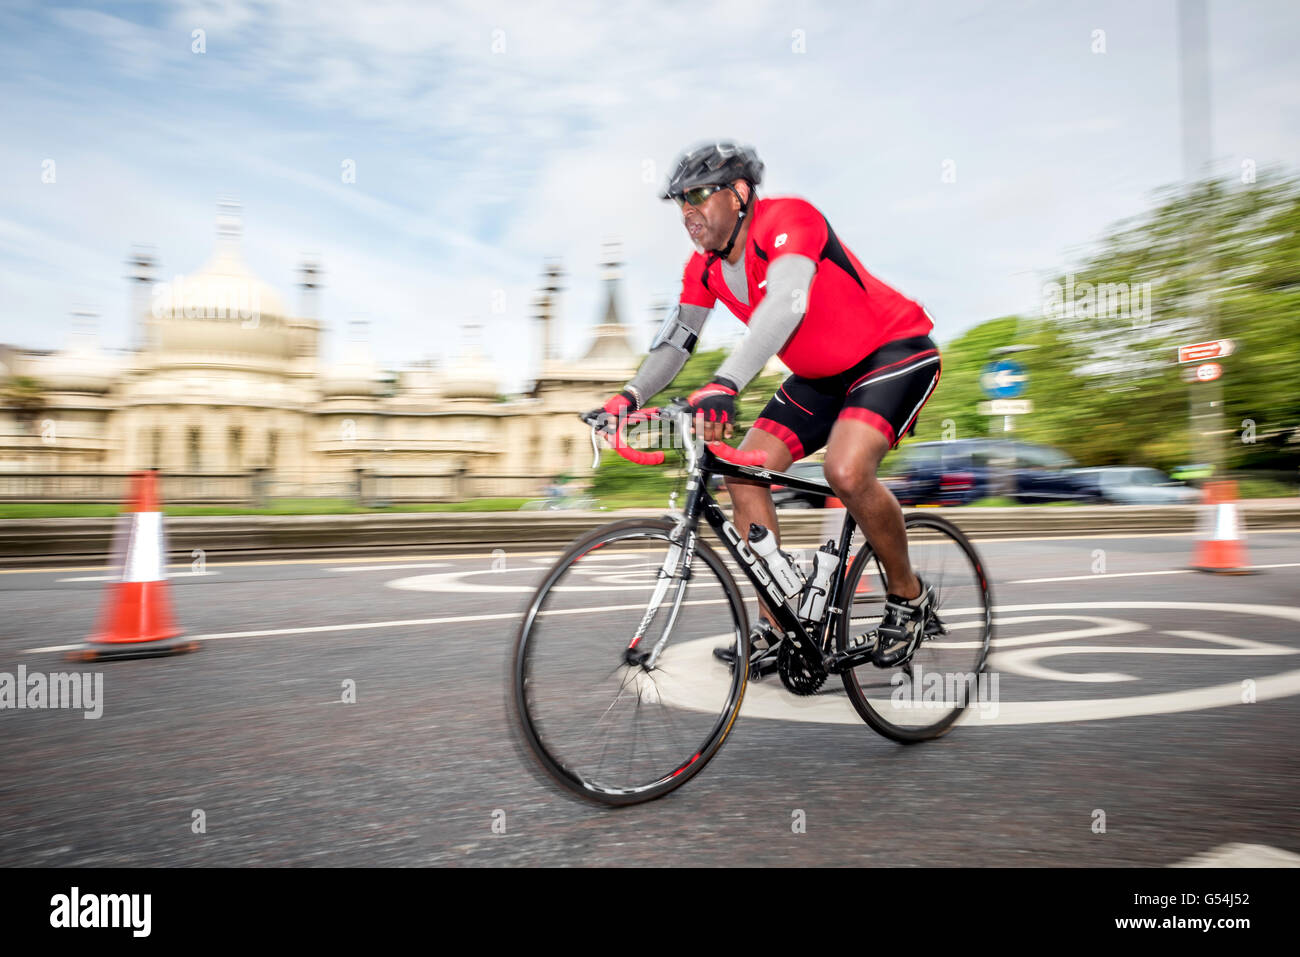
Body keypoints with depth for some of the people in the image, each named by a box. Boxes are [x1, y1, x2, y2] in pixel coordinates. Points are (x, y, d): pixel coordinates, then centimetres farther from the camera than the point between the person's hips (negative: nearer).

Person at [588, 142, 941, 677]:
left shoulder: (789, 219, -24)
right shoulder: (705, 267, -1)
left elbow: (785, 304, -40)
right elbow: (675, 338, -2)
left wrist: (725, 384, -53)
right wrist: (630, 397, -20)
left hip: (896, 353, -8)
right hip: (822, 376, 8)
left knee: (846, 470, -31)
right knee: (743, 476, -7)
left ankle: (908, 597, -5)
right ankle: (775, 630, 1)